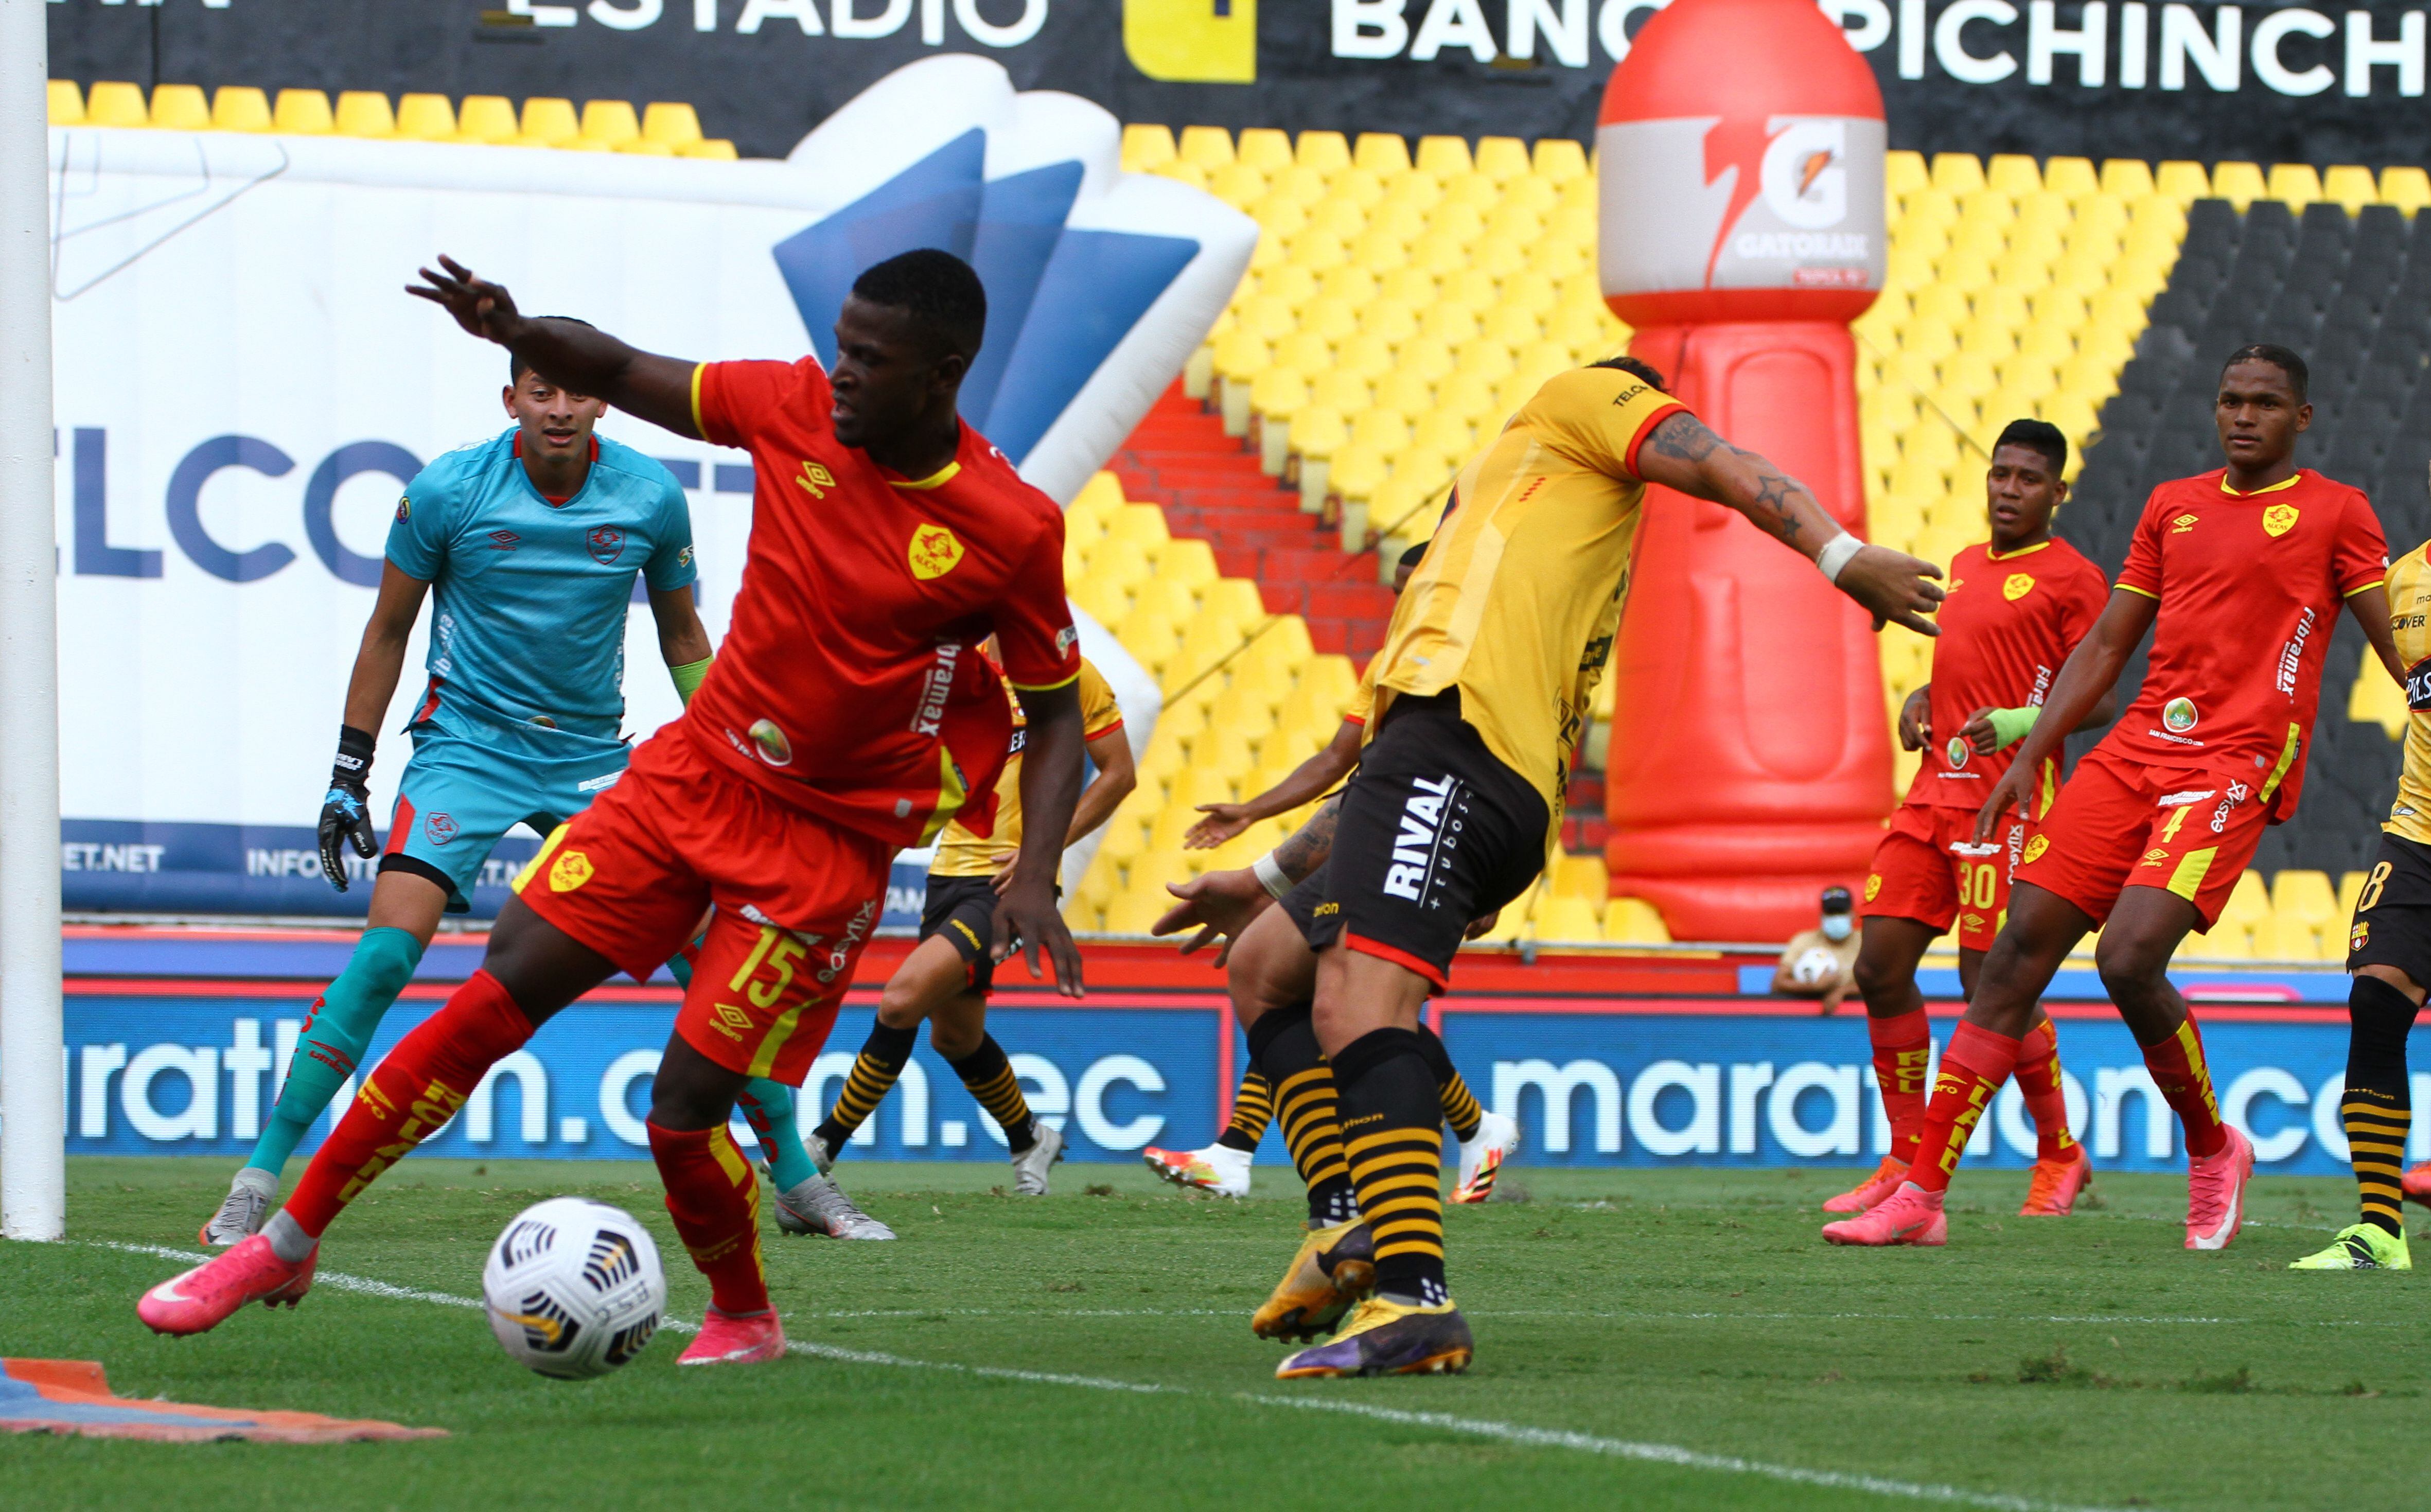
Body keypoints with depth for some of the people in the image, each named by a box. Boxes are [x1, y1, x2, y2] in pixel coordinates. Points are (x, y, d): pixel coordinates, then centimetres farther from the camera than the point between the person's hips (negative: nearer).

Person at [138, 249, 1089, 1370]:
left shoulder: (1012, 531, -16)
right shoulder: (796, 408, -5)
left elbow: (1059, 714, -5)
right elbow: (620, 375, 8)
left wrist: (1033, 877, -18)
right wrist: (512, 331, -12)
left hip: (827, 843, -4)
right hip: (689, 772, 4)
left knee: (682, 1115, -10)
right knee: (492, 1001, -3)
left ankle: (745, 1318, 21)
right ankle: (289, 1242, 9)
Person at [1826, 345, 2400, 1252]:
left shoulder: (2336, 514, 3)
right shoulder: (2173, 506, 18)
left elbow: (2401, 646, 1)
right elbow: (2105, 648, 20)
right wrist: (2028, 757, 13)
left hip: (2236, 768, -5)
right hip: (2136, 751, 5)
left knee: (2129, 960, -22)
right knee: (2019, 949, -4)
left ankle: (2213, 1149, 5)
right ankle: (1921, 1195, -2)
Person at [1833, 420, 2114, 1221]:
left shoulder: (2072, 578, -5)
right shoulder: (1964, 566, 19)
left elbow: (2099, 702, -8)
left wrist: (2020, 722, -24)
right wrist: (1922, 699, 11)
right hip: (1935, 792, 8)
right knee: (1880, 966, 1)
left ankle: (2060, 1155, 7)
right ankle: (1907, 1160, 9)